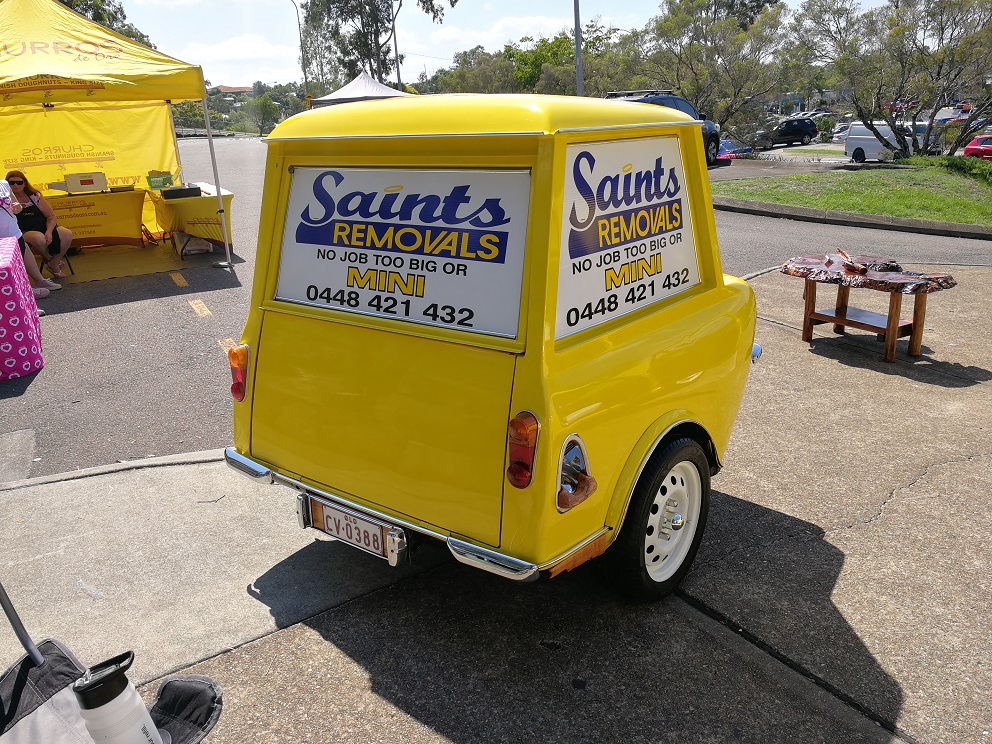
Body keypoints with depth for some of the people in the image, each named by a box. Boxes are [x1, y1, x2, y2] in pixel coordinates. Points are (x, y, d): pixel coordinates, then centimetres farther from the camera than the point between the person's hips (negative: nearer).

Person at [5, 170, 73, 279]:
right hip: (23, 232, -4)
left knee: (67, 235, -23)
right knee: (38, 238, -39)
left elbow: (51, 216, 5)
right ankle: (48, 258, -2)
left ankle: (54, 264, -3)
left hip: (44, 228, 4)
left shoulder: (35, 196, 10)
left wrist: (49, 231, -11)